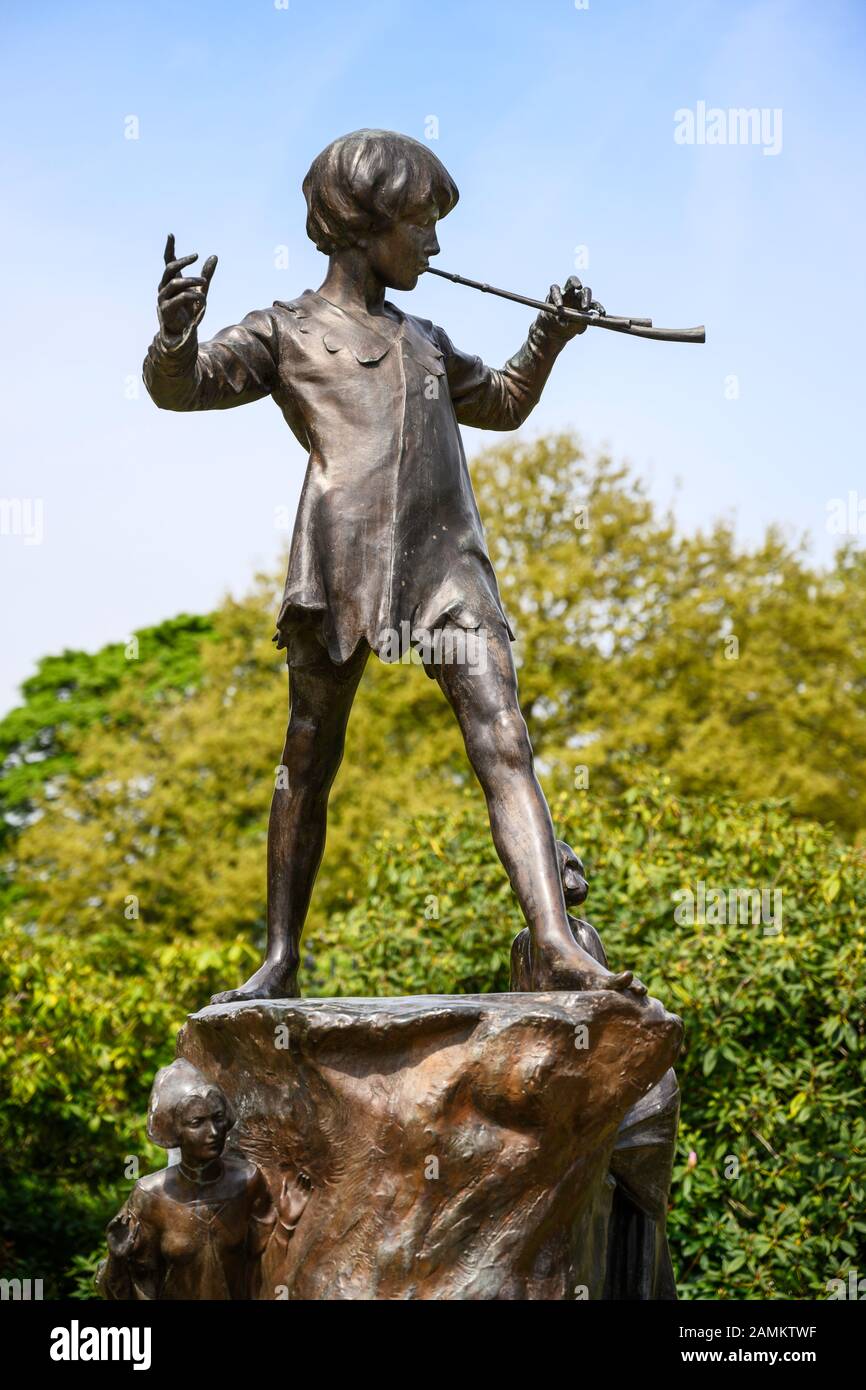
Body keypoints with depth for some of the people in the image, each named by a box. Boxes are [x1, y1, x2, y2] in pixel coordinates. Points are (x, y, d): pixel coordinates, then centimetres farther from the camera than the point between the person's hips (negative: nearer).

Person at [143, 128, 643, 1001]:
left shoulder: (423, 341, 28)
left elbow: (502, 405, 43)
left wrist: (549, 338, 26)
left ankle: (556, 947, -22)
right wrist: (175, 335, -22)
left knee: (503, 746, -13)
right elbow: (182, 387, 0)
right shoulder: (289, 331, 13)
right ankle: (279, 962, 15)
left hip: (447, 562, 4)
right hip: (341, 566, -4)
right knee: (308, 767, 4)